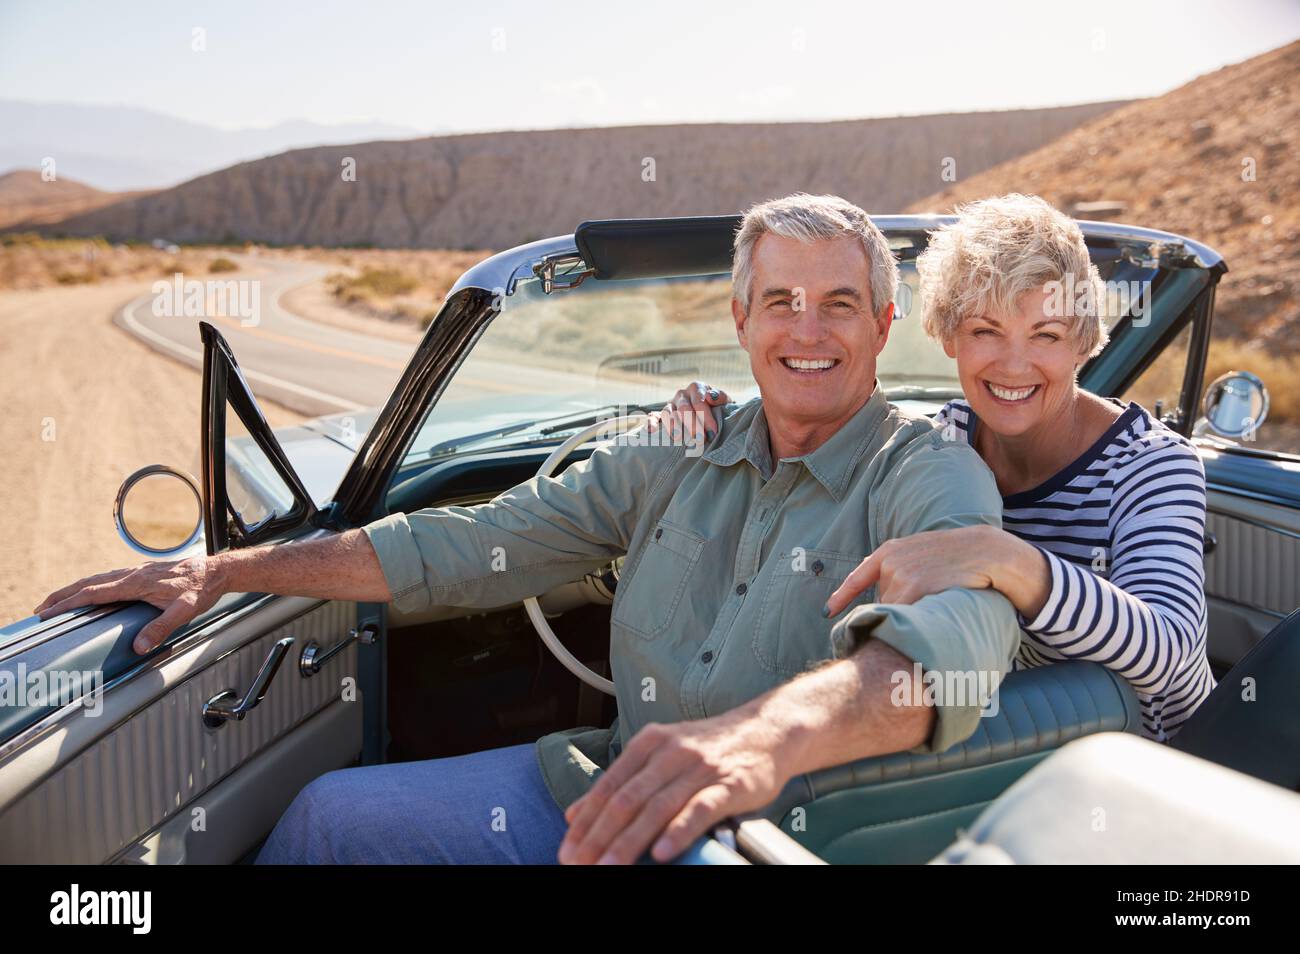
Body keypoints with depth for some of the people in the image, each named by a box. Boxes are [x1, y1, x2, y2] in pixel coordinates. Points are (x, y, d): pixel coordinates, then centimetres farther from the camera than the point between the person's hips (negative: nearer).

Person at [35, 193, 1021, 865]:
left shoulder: (930, 475, -12)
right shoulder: (675, 458, 6)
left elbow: (958, 622, -36)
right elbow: (468, 546, 7)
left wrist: (769, 733, -57)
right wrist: (226, 571, 3)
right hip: (608, 788, 6)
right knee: (330, 812, 4)